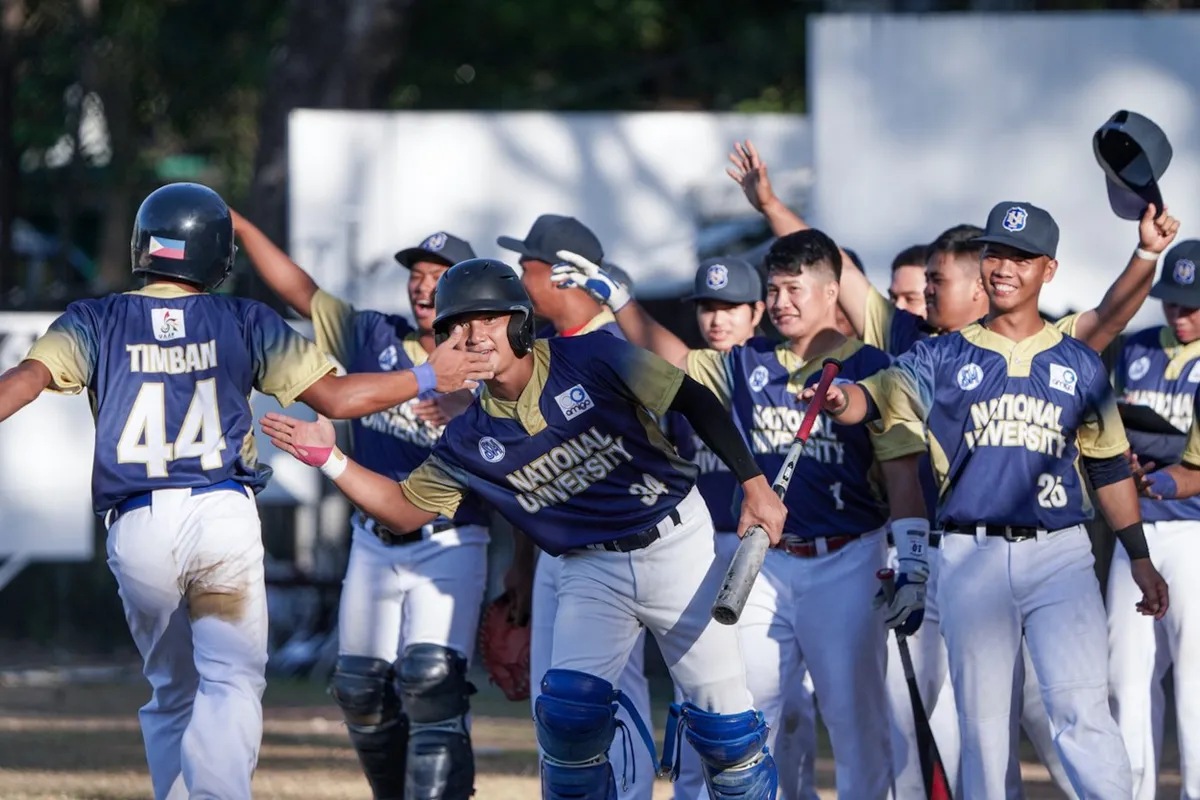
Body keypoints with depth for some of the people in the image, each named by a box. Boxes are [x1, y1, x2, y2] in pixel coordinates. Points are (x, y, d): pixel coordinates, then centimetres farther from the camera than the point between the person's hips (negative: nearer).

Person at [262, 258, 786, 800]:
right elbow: (406, 509, 7)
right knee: (568, 711, -14)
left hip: (677, 545, -3)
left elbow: (693, 402, -8)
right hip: (592, 572, 3)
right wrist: (328, 459, -5)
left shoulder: (589, 360, -12)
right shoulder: (469, 439, -1)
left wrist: (754, 483, -13)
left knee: (724, 726, -4)